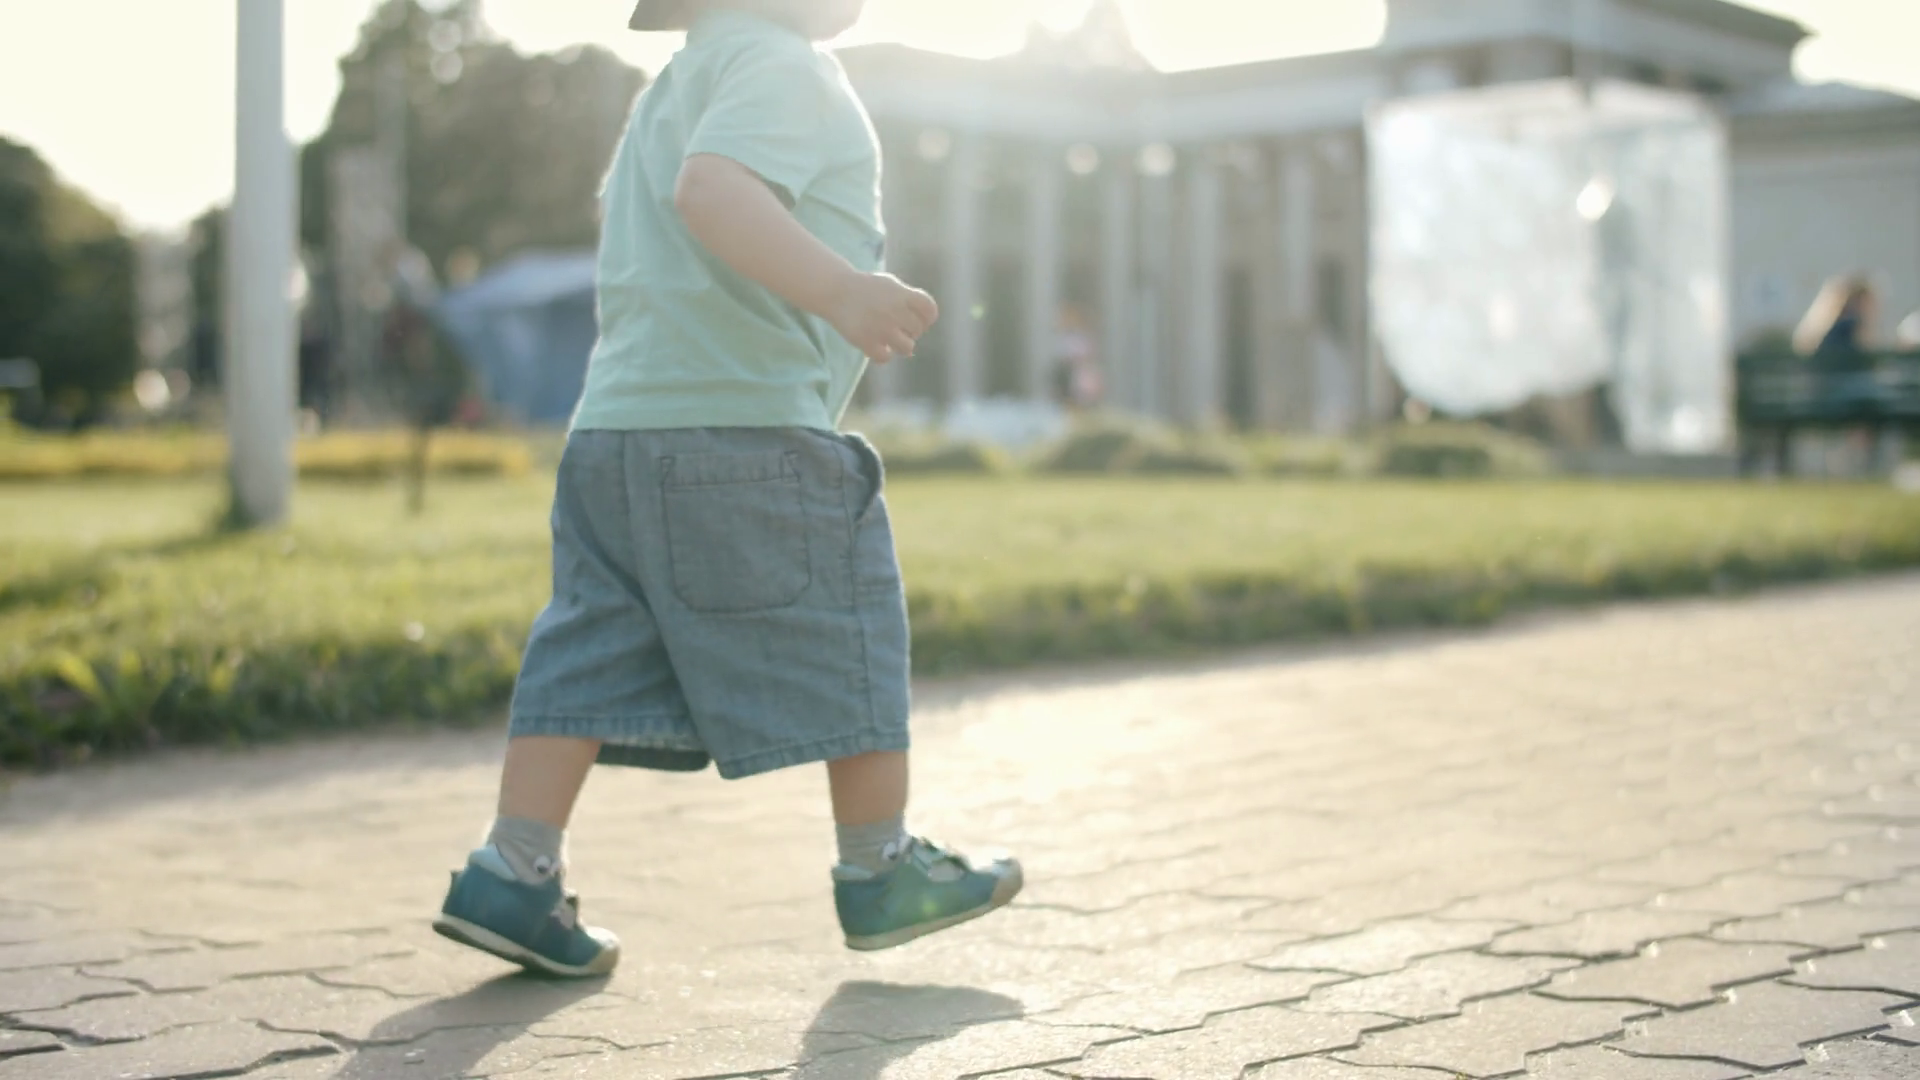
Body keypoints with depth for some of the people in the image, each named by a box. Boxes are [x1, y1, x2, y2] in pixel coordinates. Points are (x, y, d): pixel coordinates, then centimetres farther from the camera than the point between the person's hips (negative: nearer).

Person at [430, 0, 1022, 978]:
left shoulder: (678, 82, 23)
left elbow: (621, 212, 39)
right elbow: (712, 190, -27)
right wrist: (838, 287, -40)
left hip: (617, 420, 9)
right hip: (746, 428, -9)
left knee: (595, 657, 7)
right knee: (845, 641, 5)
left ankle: (512, 875, 2)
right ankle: (880, 873, 15)